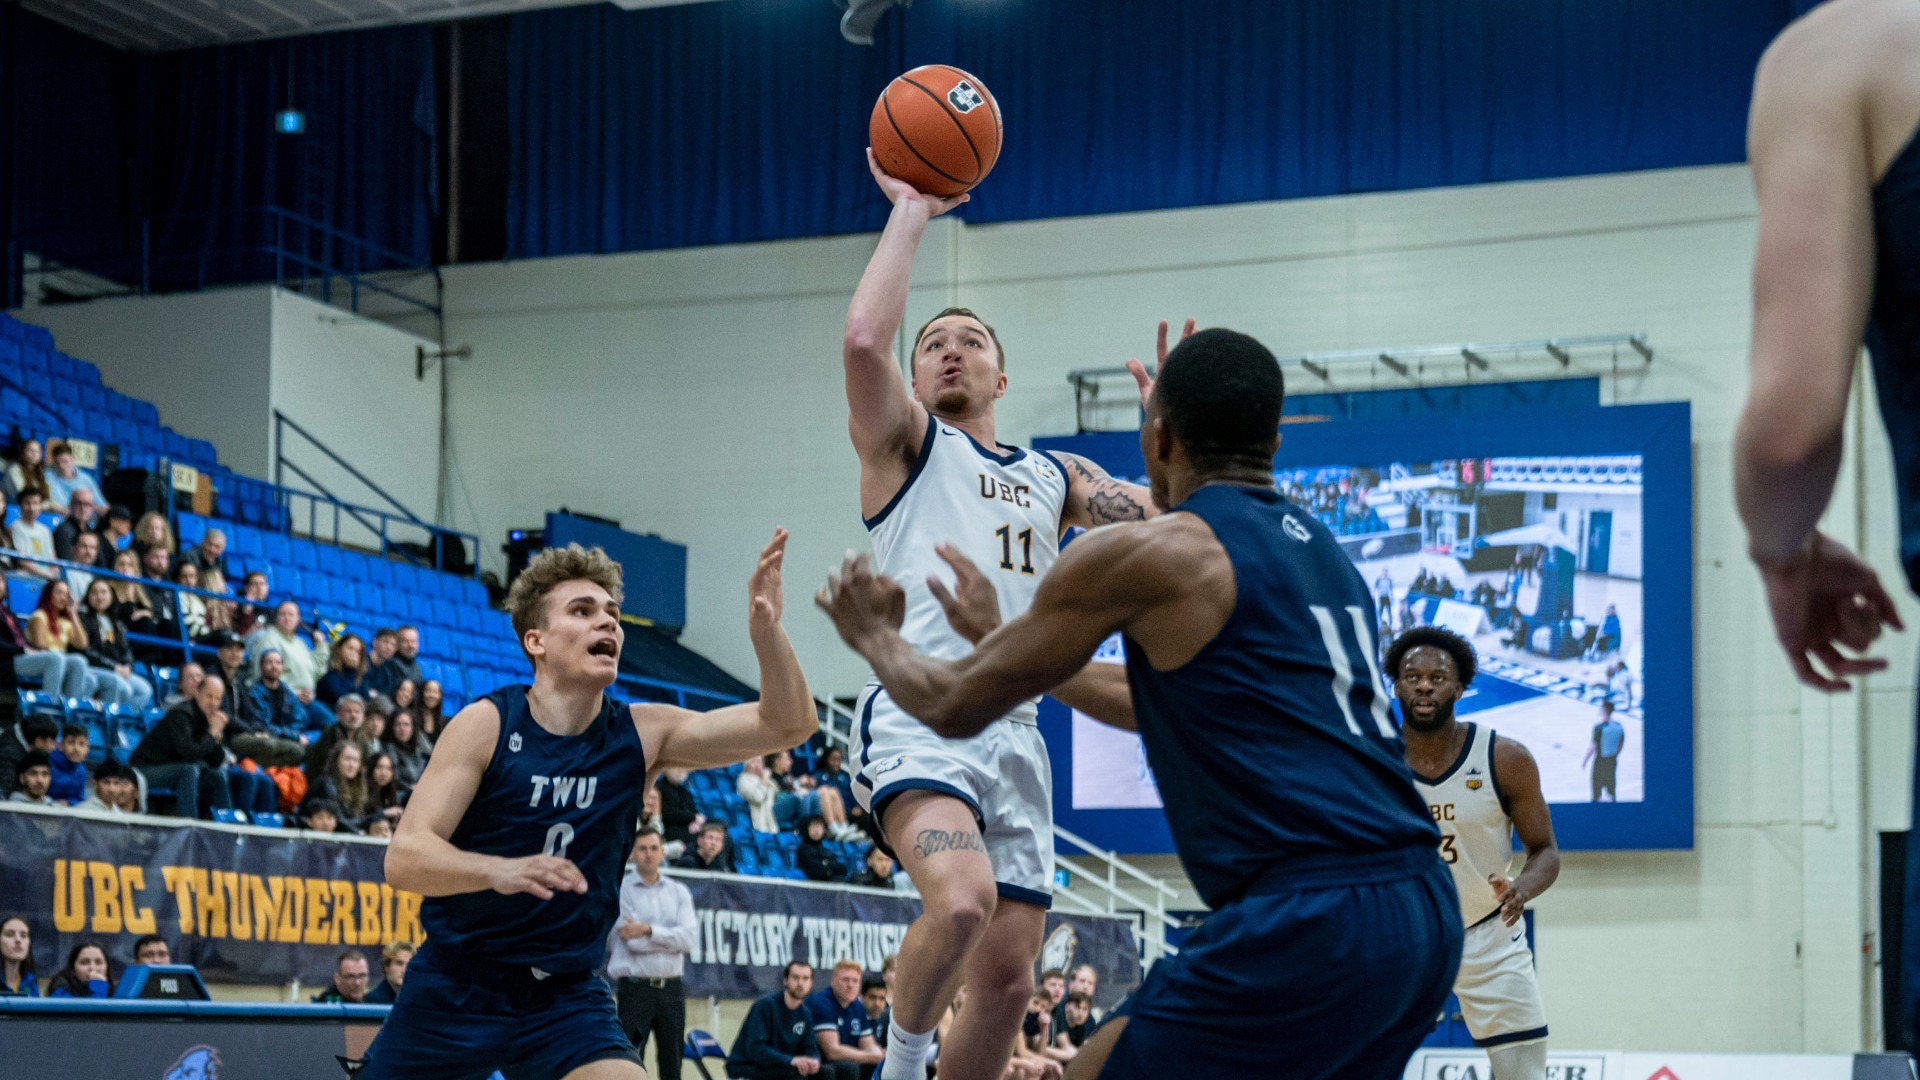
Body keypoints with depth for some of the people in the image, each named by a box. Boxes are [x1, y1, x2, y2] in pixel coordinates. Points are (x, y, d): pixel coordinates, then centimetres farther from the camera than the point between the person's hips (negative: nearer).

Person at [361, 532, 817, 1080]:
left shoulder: (641, 735, -4)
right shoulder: (485, 725, -12)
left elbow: (787, 724, -9)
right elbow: (403, 858, -21)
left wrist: (766, 628, -28)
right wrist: (500, 870, -41)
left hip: (566, 998, 1)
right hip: (454, 989, -1)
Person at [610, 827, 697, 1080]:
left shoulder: (678, 892, 11)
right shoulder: (620, 890, -1)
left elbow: (689, 937, -4)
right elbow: (633, 942, -11)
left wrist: (648, 930, -13)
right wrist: (673, 938, -3)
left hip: (671, 989, 4)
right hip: (635, 988, -4)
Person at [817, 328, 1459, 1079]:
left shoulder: (1144, 556, -2)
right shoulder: (1323, 553, 21)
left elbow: (955, 707, 9)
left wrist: (876, 638, 30)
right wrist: (998, 637, 46)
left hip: (1306, 924, -8)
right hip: (1427, 911, 8)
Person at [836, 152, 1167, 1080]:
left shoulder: (1056, 477, 24)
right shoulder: (905, 440, 9)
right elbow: (862, 338, -11)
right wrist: (910, 211, -2)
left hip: (1016, 735, 6)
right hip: (919, 718, -6)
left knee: (1007, 984, 5)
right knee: (963, 898, -32)